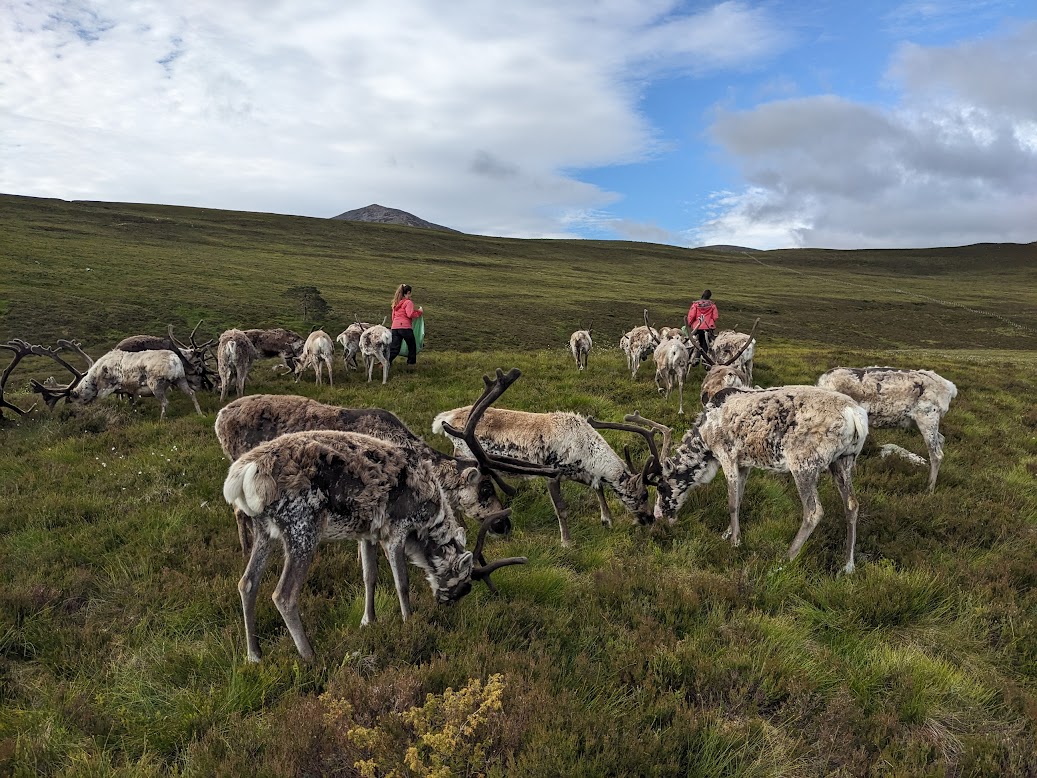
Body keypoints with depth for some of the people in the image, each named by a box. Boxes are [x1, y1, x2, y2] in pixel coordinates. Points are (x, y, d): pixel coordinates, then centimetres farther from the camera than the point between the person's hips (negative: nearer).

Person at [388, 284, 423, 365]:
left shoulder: (396, 303, 21)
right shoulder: (408, 302, -3)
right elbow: (410, 314, -15)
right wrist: (419, 312, -2)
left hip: (395, 327, 6)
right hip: (405, 327, -6)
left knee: (395, 347, 2)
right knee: (412, 345, 16)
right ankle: (411, 362, 22)